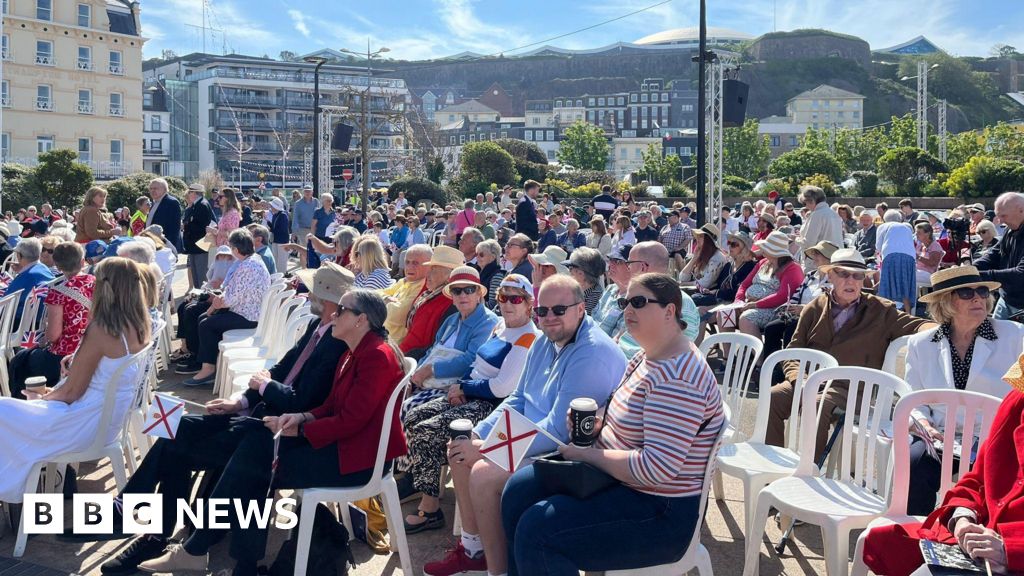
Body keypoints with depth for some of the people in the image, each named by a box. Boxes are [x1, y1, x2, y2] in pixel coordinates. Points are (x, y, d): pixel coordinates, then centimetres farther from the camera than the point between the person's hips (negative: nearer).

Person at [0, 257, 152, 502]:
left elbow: (71, 391, -17)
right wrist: (53, 393, 13)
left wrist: (41, 399, 3)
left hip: (89, 424, -8)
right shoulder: (139, 327, -2)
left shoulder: (100, 330, -25)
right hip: (113, 417, 8)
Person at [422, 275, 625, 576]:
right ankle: (474, 549, 19)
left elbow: (559, 430, -28)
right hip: (533, 437, 10)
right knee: (460, 450, 9)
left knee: (484, 474, -25)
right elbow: (518, 399, 15)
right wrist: (477, 435, -1)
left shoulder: (592, 354, -25)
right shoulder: (545, 341, 5)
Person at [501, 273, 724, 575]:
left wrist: (588, 453, -20)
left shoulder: (677, 378, -25)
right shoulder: (646, 356, 7)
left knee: (536, 531, -21)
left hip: (661, 513, -10)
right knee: (519, 489, 8)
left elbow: (657, 468, -30)